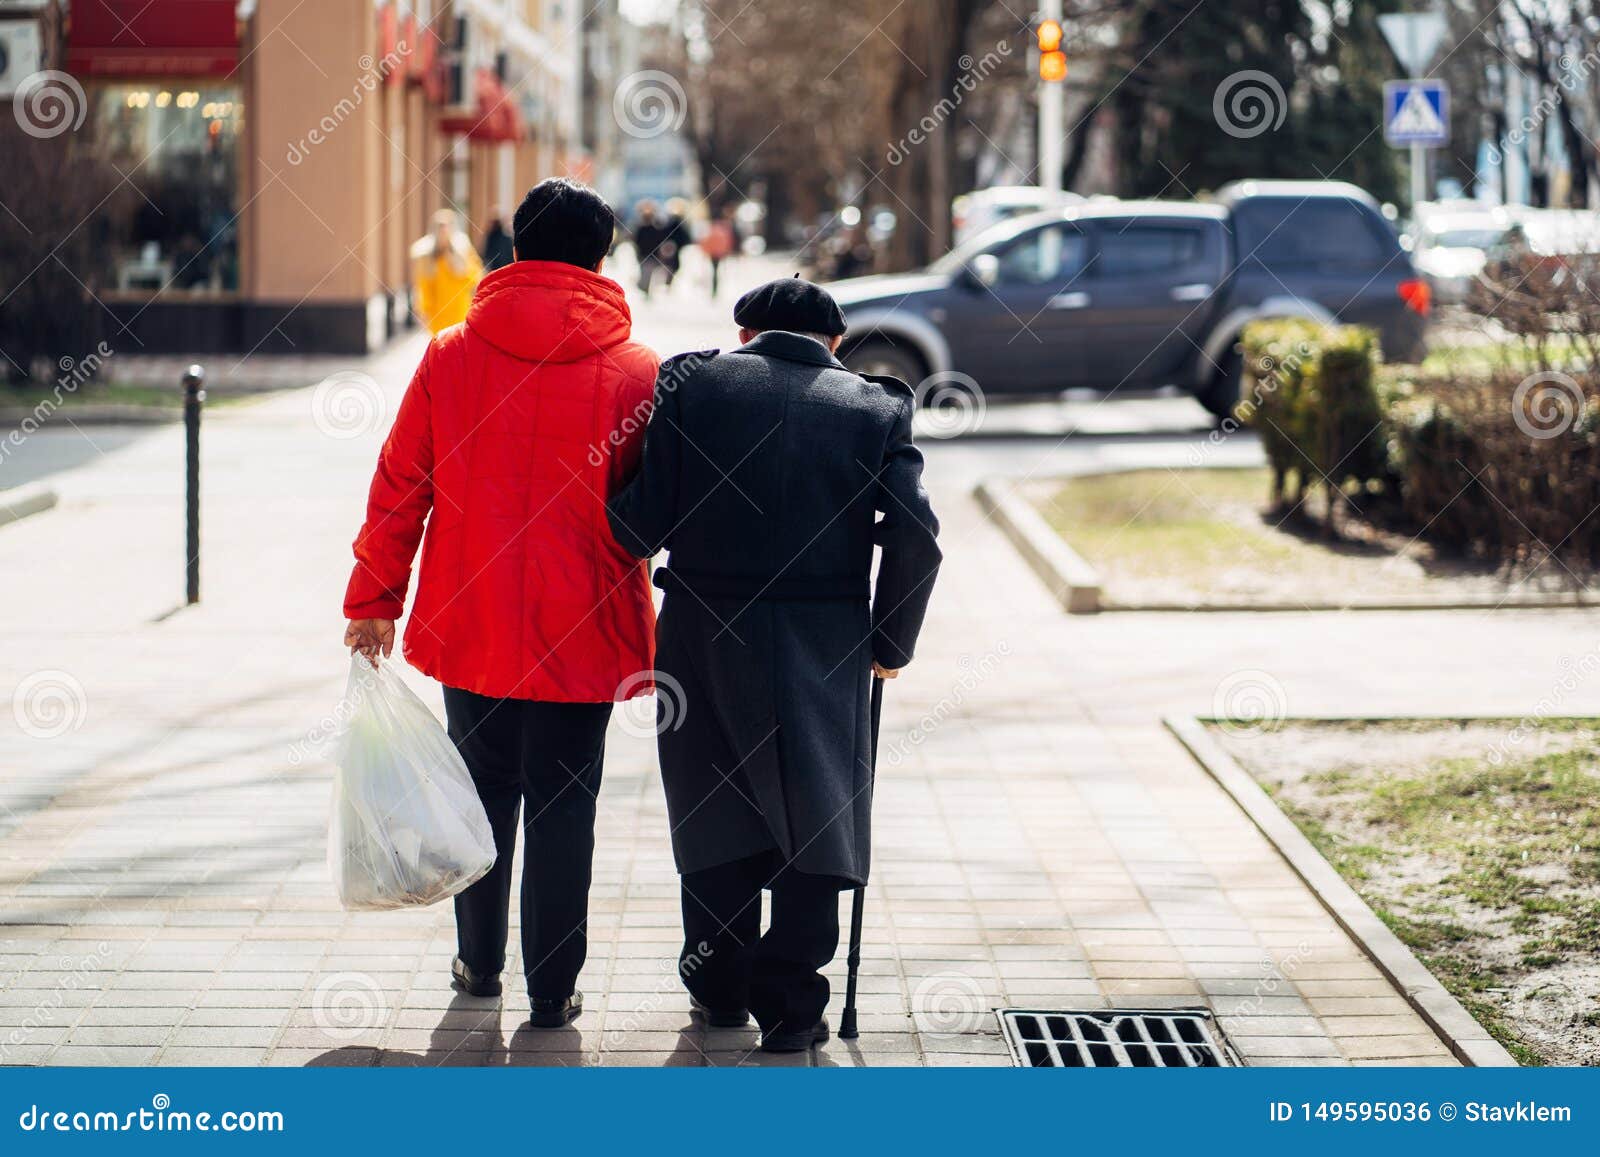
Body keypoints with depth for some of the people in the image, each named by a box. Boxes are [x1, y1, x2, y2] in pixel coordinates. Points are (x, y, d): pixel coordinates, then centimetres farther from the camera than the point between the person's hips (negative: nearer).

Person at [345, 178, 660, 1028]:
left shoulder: (451, 356, -2)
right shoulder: (635, 372, -7)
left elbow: (400, 486, 1)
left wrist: (373, 600, 8)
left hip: (469, 627, 2)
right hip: (580, 636, -2)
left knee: (483, 795, 17)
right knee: (563, 808, 5)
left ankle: (479, 964, 29)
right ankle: (551, 990, 9)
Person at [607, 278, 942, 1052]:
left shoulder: (690, 383, 0)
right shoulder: (877, 406, 1)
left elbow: (639, 523, -7)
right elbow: (915, 537, -8)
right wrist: (891, 643, 4)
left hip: (703, 634, 1)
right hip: (821, 645, -1)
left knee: (714, 808, 17)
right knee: (814, 815, 11)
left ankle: (719, 983, 28)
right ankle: (788, 1002, 8)